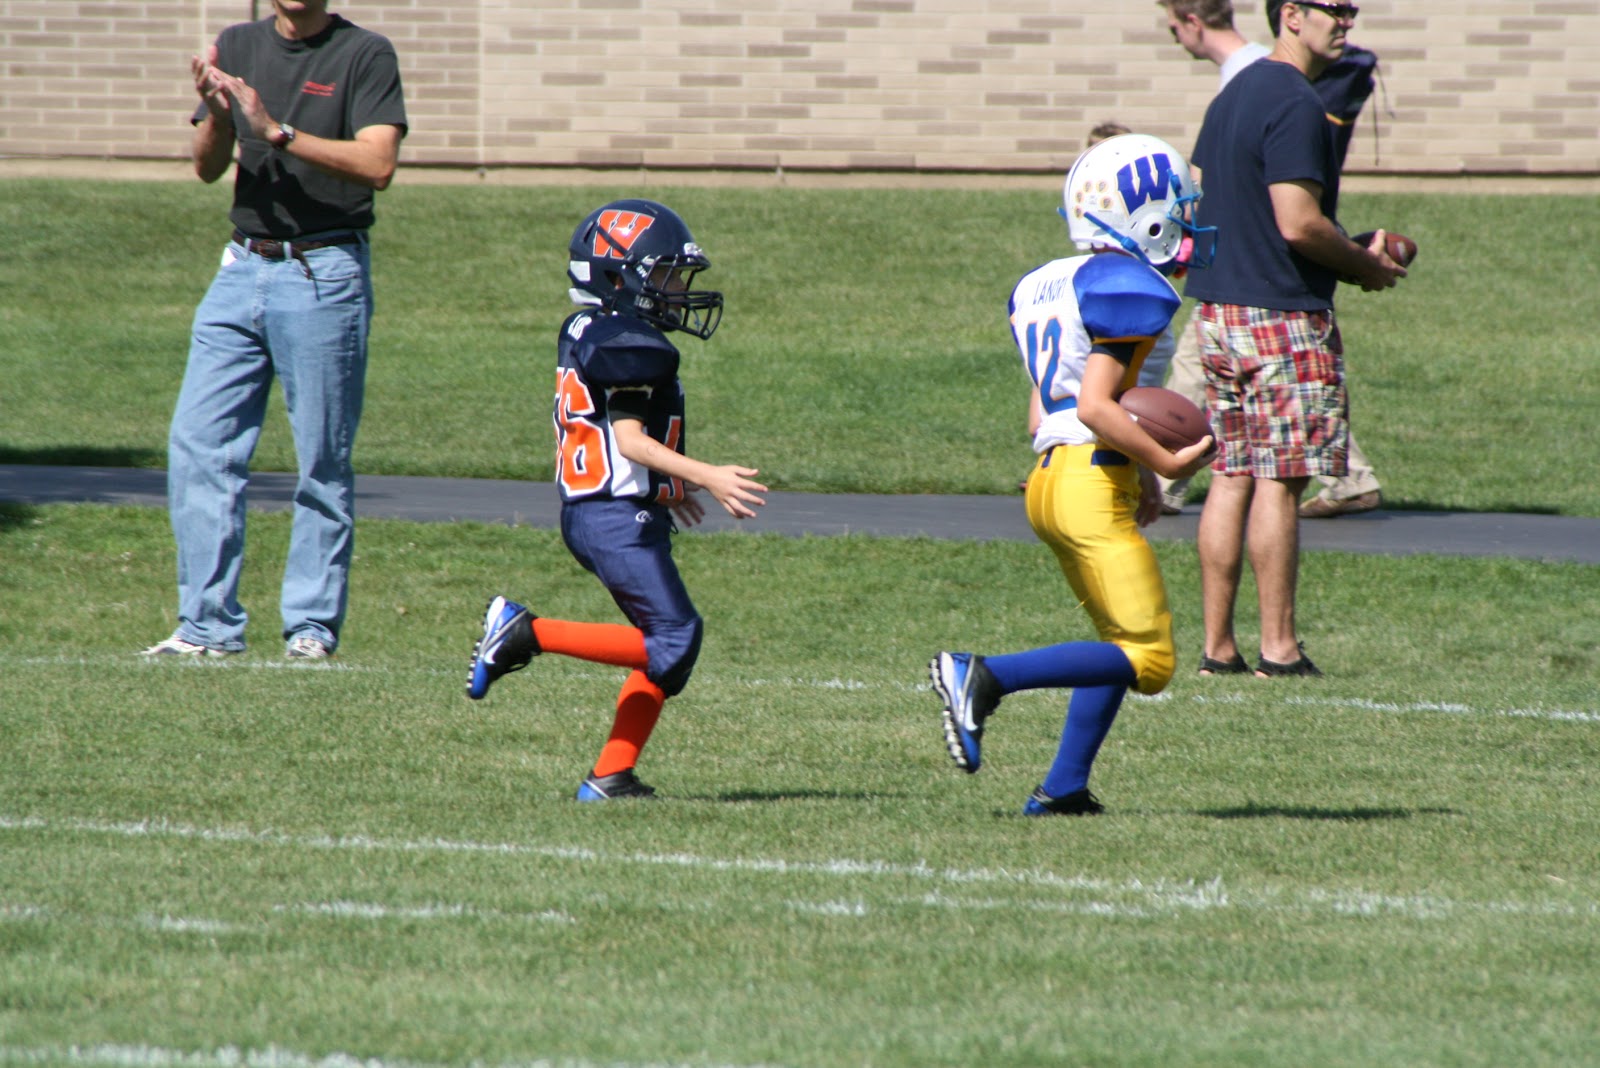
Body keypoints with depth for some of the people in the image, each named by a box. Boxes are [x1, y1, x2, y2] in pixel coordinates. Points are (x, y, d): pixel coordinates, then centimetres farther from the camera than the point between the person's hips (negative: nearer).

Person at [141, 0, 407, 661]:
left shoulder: (366, 56, -3)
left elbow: (378, 165, -16)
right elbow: (207, 168, 8)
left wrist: (277, 132, -22)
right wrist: (214, 112, -13)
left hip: (324, 277, -5)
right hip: (243, 268, 5)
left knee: (322, 464, -2)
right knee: (197, 446, -1)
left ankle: (313, 625, 7)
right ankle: (209, 625, 3)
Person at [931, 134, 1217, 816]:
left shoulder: (1045, 286, 16)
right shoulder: (1130, 290, -11)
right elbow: (1095, 405, -20)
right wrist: (1166, 463, -12)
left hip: (1046, 476, 9)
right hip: (1094, 484, -9)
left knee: (1124, 643, 19)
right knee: (1147, 660, -6)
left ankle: (1063, 787, 12)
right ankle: (987, 677, -16)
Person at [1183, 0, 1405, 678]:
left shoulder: (1233, 95, 15)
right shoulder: (1295, 105, -15)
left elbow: (1196, 205, 20)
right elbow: (1299, 223, -21)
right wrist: (1366, 265, -4)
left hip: (1217, 310, 9)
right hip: (1281, 316, -9)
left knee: (1232, 478, 10)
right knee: (1279, 481, -5)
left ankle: (1217, 647, 10)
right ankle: (1278, 649, -3)